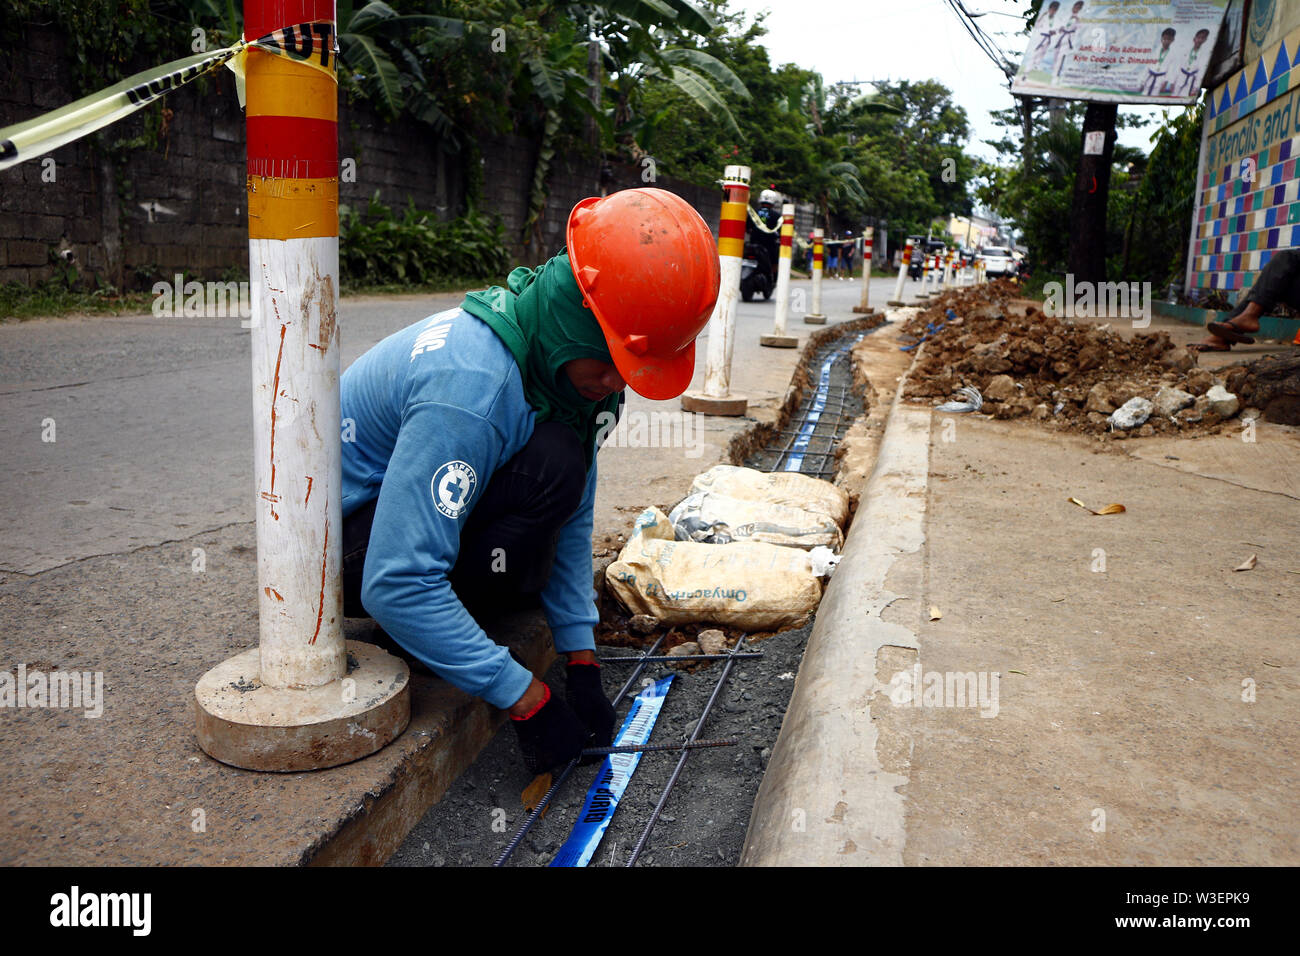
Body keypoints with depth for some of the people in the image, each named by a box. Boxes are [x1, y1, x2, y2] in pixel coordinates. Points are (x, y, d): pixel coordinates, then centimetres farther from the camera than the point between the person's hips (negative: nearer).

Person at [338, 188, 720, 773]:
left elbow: (572, 517, 1)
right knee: (551, 463, -28)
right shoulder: (472, 386, -35)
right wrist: (526, 699, -31)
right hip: (341, 543, -9)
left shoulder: (573, 361, -7)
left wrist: (581, 660, -4)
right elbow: (395, 584, -36)